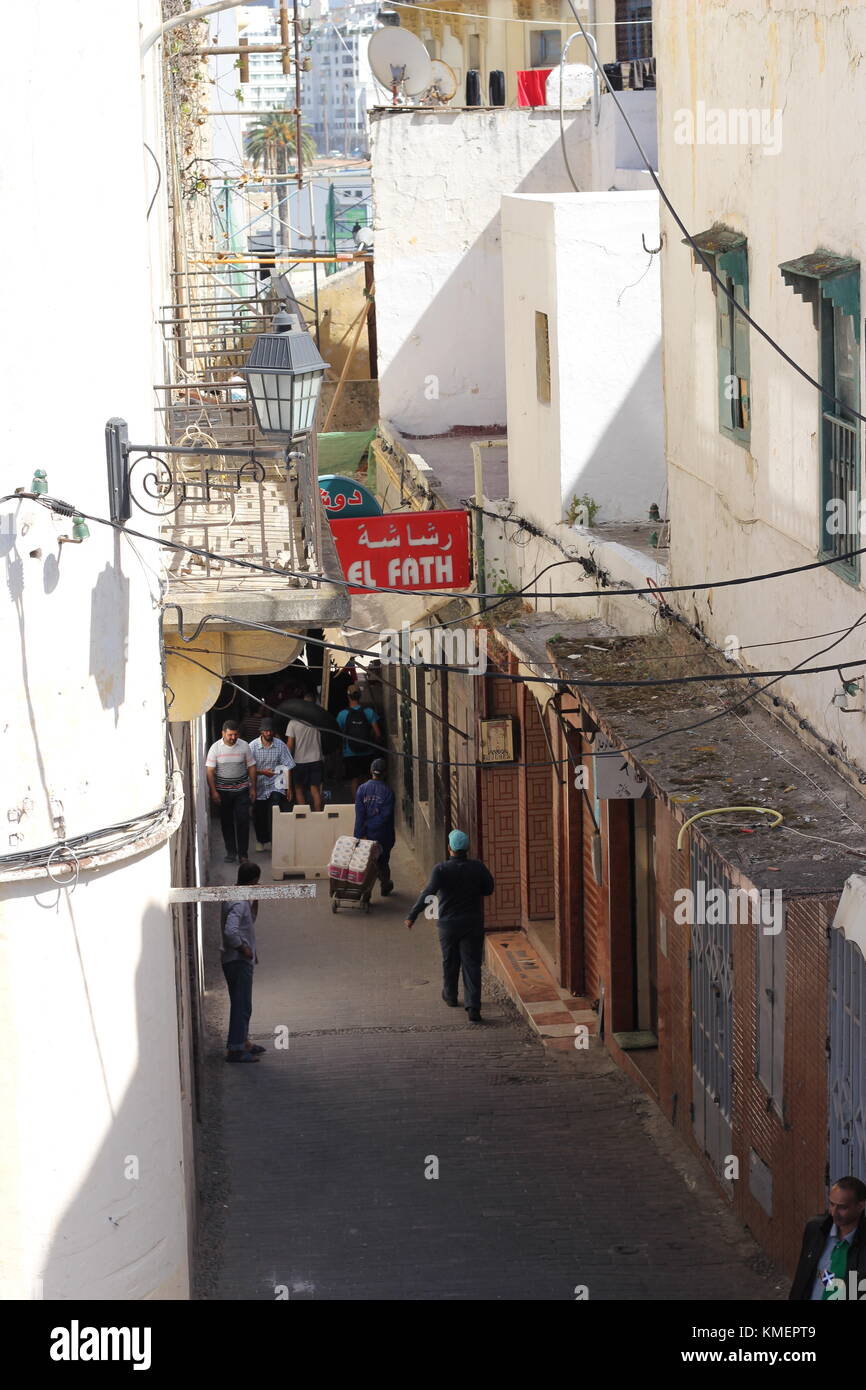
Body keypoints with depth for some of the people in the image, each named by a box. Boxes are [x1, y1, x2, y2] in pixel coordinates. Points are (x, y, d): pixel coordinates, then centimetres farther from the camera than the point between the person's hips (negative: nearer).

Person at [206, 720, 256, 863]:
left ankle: (243, 853, 3)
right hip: (223, 791, 0)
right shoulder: (215, 748, -5)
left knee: (243, 821, -4)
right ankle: (230, 852, 17)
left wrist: (253, 788, 3)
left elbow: (251, 767, 5)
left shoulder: (244, 746, -2)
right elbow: (210, 771, -5)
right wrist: (213, 791, -10)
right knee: (226, 822, 6)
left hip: (242, 790, 0)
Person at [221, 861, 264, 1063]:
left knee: (241, 1004, 20)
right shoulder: (239, 902, -22)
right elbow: (230, 931, -33)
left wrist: (254, 903, 8)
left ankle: (242, 1041, 31)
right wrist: (243, 948, -19)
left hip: (242, 960, 10)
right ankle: (235, 1049, -4)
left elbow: (250, 922, 23)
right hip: (238, 961, -10)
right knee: (241, 1005, -6)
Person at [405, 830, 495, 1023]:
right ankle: (473, 1008, -9)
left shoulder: (441, 870, -16)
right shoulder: (477, 867, -8)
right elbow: (489, 889, 5)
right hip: (473, 923, 1)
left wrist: (412, 916, -26)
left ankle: (450, 996, 41)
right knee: (472, 965, 1)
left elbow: (429, 893, -26)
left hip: (449, 923, -1)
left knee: (449, 961, 21)